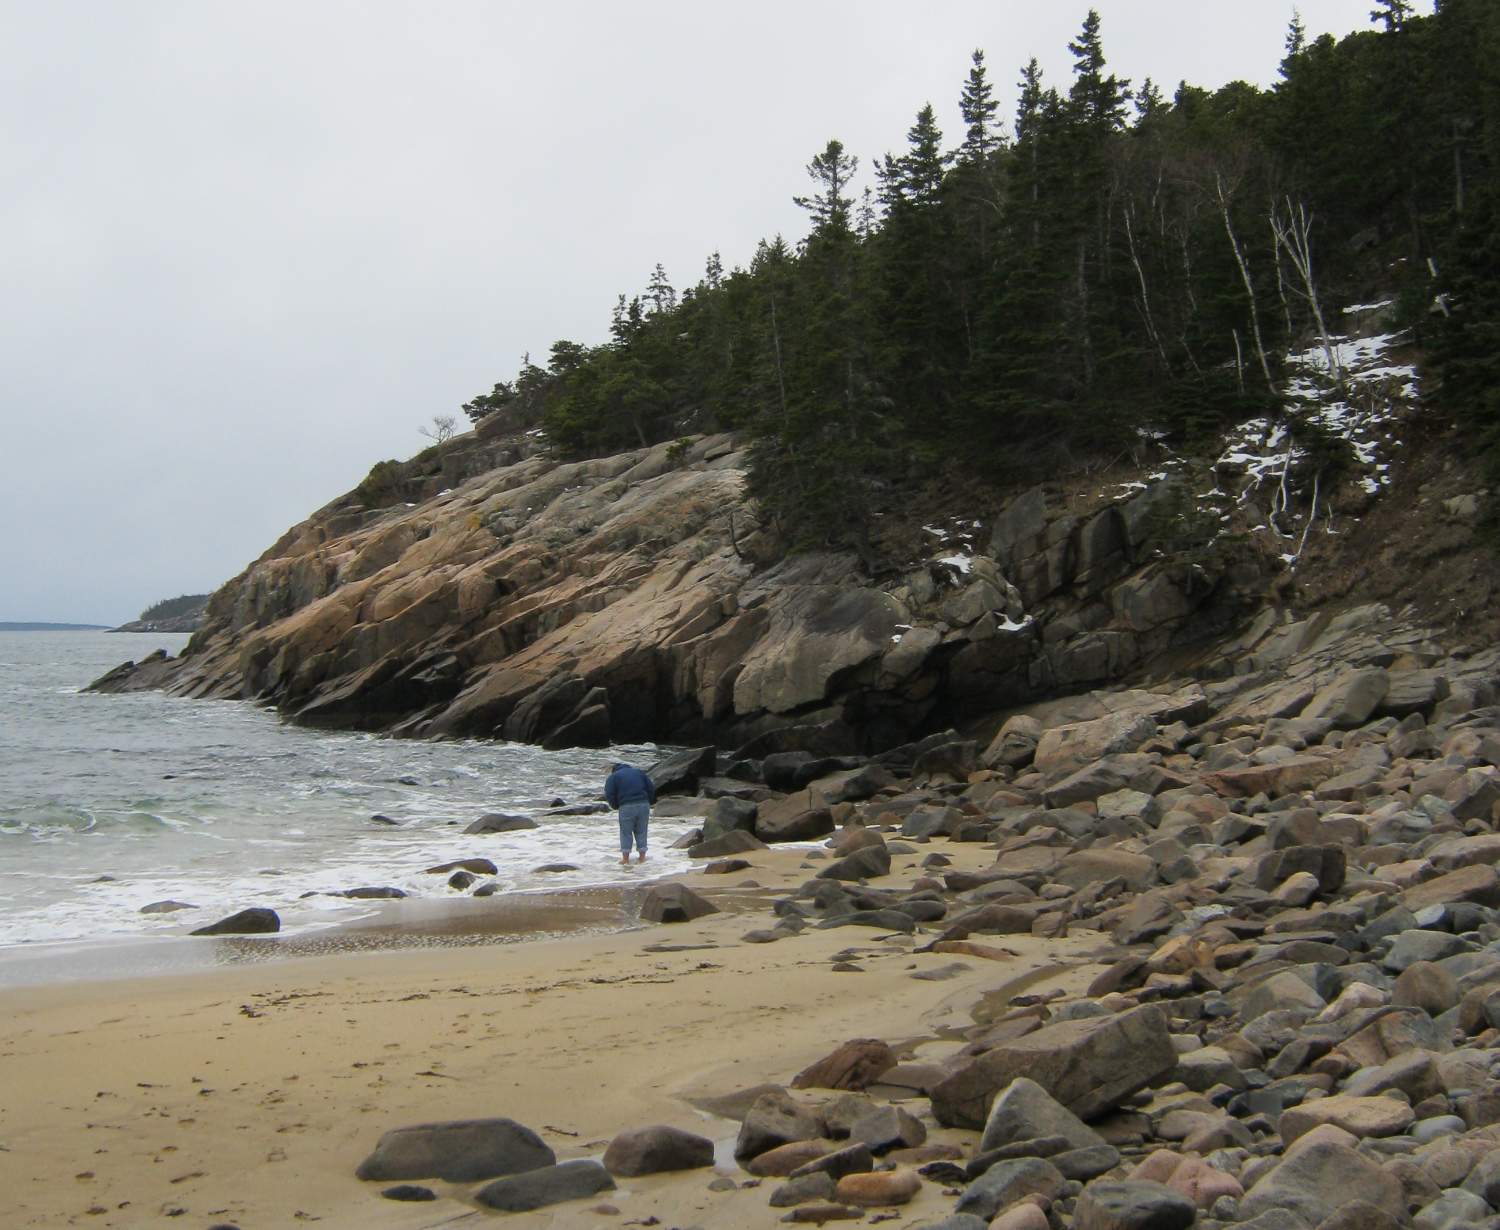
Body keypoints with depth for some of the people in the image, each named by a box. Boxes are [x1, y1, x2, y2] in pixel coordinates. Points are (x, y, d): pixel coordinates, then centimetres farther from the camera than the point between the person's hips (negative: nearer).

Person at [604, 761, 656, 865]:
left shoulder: (613, 777, 11)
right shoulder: (639, 772, 21)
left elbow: (609, 794, -1)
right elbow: (652, 788, 13)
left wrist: (615, 806, 14)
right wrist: (649, 802, 21)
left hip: (626, 807, -3)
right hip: (643, 805, 3)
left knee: (626, 833, 6)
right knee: (641, 832, 12)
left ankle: (625, 858, 6)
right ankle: (642, 856, 15)